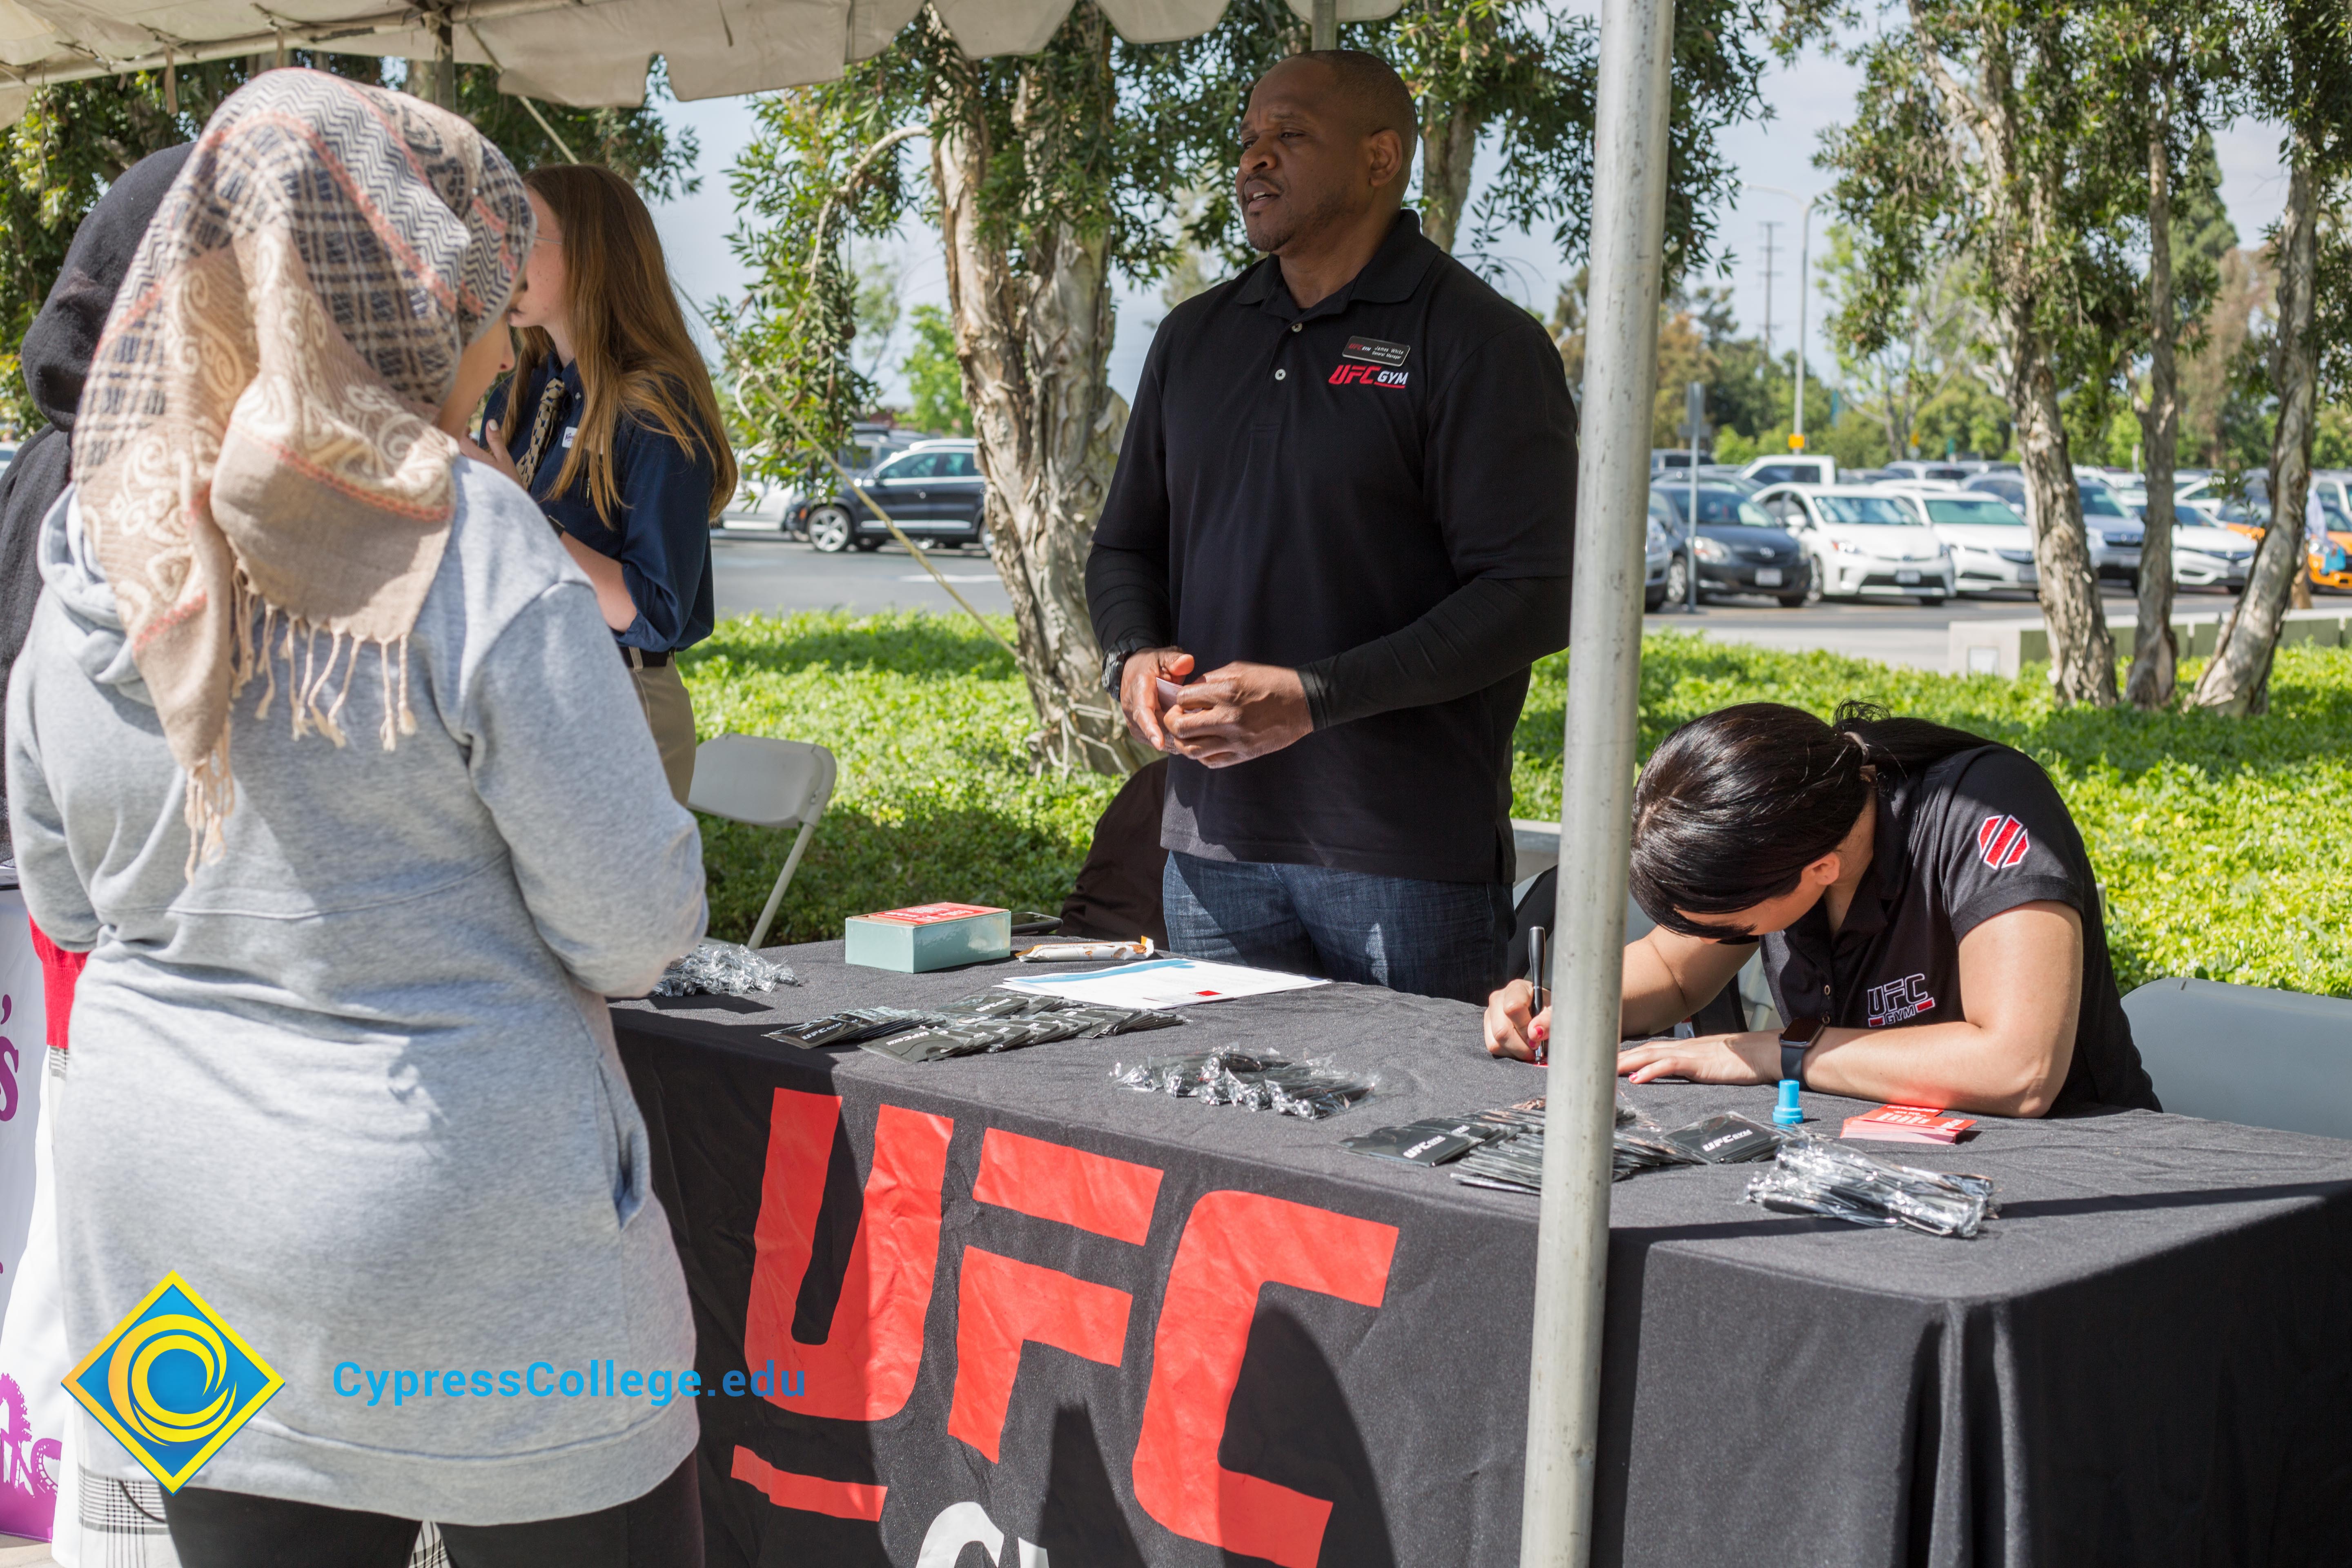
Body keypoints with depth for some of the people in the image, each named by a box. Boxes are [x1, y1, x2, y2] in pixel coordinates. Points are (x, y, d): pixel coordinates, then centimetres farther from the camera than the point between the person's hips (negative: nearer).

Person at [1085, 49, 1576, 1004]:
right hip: (1212, 844, 5)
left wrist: (1314, 698, -19)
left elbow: (1530, 596, -12)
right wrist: (1133, 655, -1)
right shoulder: (1194, 338, 15)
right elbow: (1126, 546, 22)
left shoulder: (1479, 343, -5)